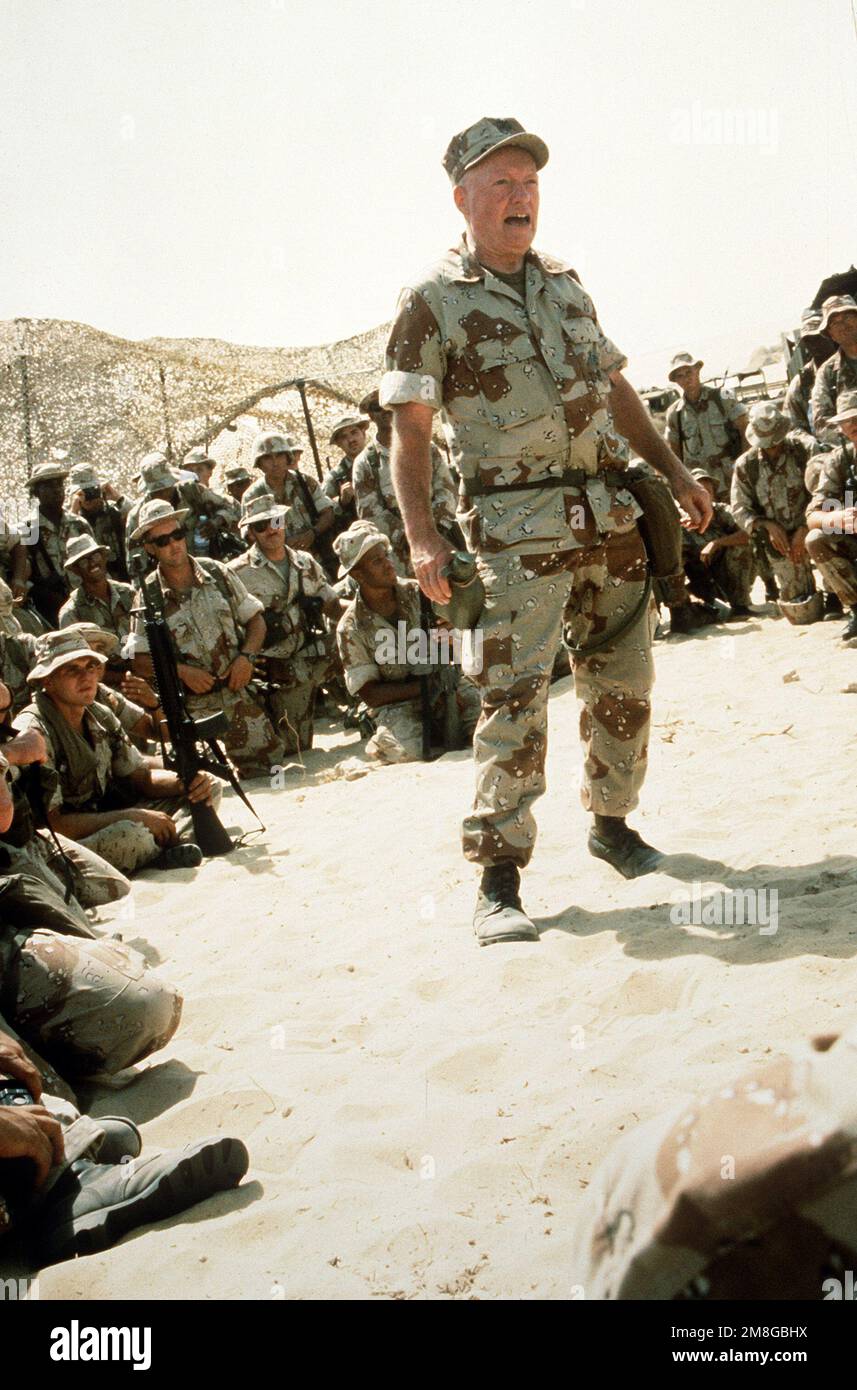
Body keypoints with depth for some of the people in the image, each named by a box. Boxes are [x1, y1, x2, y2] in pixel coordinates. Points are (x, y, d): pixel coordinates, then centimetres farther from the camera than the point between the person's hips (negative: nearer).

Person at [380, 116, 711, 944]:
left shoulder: (564, 283, 15)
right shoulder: (433, 302, -3)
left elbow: (614, 386, 22)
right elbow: (408, 430, -7)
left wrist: (673, 471, 18)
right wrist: (421, 535, -17)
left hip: (611, 511, 6)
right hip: (519, 524, -6)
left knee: (624, 680, 11)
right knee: (515, 691, -13)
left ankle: (611, 820, 31)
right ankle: (499, 880, -8)